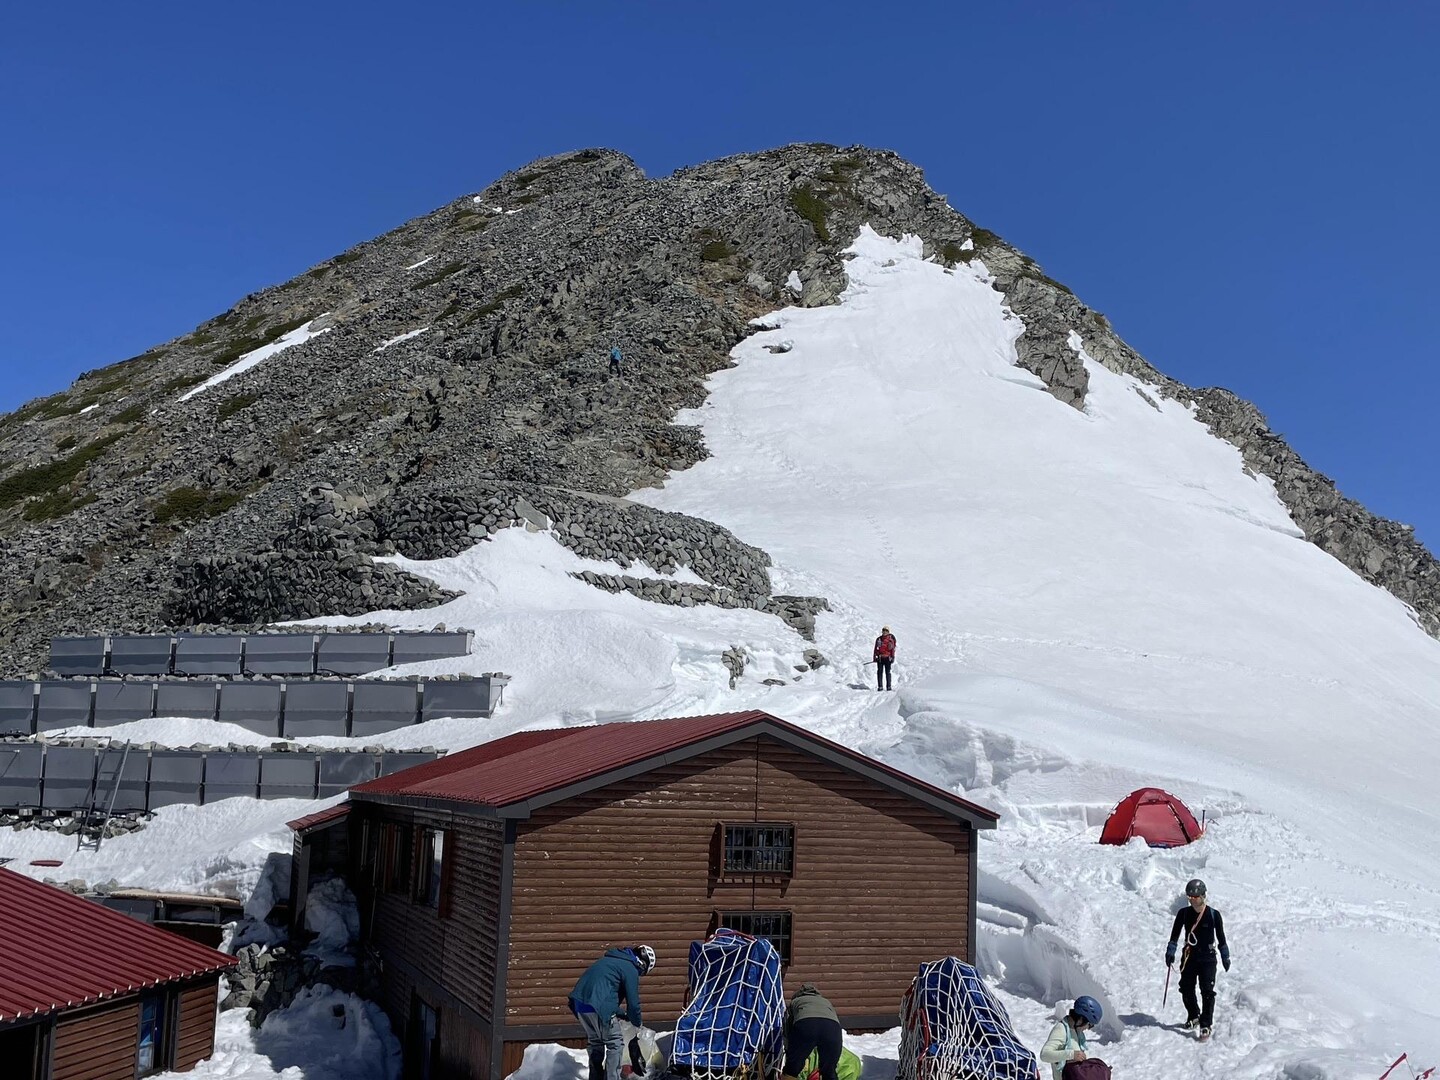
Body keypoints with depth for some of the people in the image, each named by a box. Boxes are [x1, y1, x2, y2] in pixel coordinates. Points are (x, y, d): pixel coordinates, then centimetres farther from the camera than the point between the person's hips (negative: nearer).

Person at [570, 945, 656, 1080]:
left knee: (596, 1043, 21)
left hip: (578, 1002, 9)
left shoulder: (612, 959, 25)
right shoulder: (631, 969, -2)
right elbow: (633, 1002, -2)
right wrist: (637, 1024, 14)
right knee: (615, 1043, 4)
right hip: (597, 1007, -8)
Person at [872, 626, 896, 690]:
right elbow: (876, 649, 12)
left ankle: (888, 686, 4)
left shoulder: (890, 639, 3)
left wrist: (892, 657, -3)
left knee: (887, 672, 0)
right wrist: (875, 657, 6)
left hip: (887, 658, -2)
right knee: (880, 672, 0)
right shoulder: (879, 639, 10)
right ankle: (880, 686, 2)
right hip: (880, 658, 2)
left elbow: (892, 648, 3)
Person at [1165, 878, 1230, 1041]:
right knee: (1186, 989, 8)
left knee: (1207, 991, -9)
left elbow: (1221, 938, 4)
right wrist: (1170, 952, 2)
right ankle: (1193, 1016, 31)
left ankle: (1206, 1025, -3)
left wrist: (1225, 957, 8)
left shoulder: (1213, 915, -6)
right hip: (1189, 957, 3)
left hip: (1207, 957, -3)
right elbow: (1174, 934, 9)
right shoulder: (1184, 913, -1)